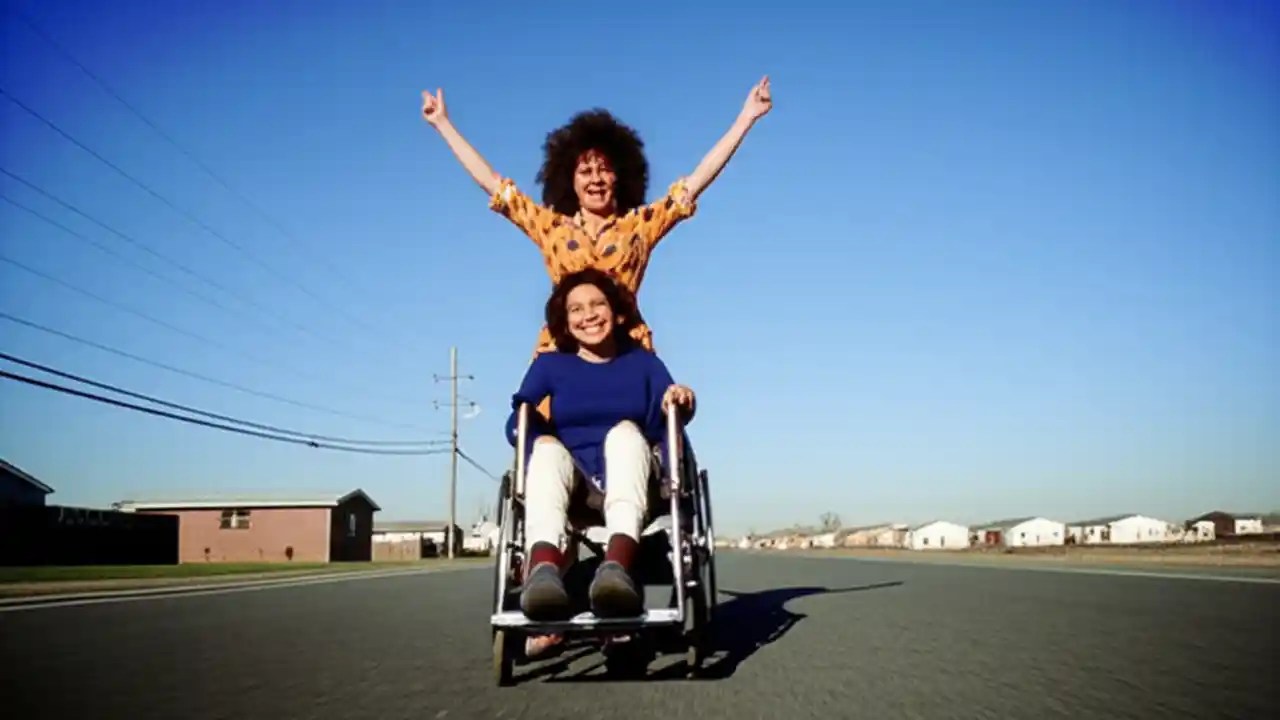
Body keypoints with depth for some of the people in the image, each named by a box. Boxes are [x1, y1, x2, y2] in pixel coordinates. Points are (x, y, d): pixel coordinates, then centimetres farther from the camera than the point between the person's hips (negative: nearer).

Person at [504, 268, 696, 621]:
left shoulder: (643, 362, 13)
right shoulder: (550, 365, 13)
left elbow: (665, 420, -3)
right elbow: (517, 423, -1)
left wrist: (679, 403, -26)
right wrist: (528, 426, -24)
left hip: (627, 479, 0)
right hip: (570, 483, 0)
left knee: (626, 430, -30)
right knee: (547, 447, -30)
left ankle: (616, 566, -57)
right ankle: (544, 570, -60)